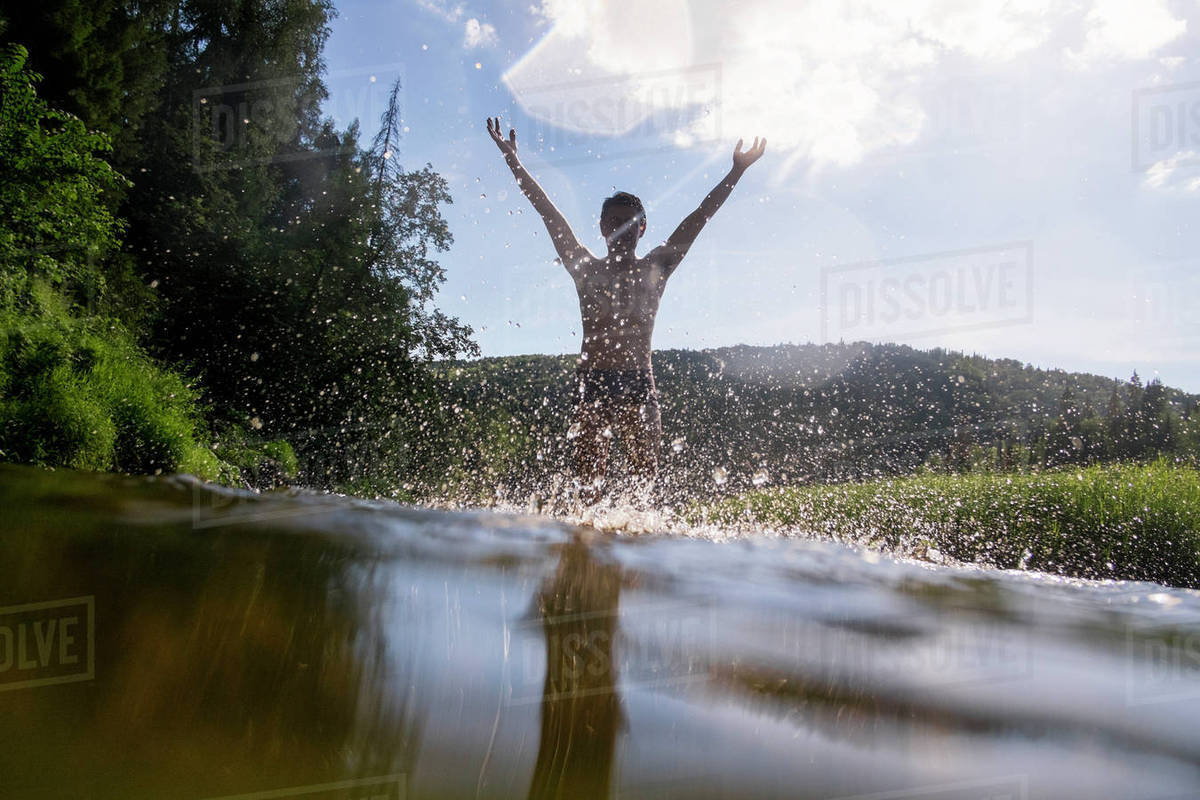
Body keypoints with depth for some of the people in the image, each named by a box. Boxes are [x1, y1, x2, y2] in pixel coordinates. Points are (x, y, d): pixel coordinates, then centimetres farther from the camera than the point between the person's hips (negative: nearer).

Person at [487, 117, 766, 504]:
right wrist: (512, 159, 8)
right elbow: (548, 212, 9)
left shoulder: (654, 269, 11)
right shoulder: (586, 268, 10)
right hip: (591, 383, -1)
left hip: (639, 384, 1)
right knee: (588, 481, -4)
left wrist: (736, 172, 7)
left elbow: (700, 217, 9)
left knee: (645, 478, -1)